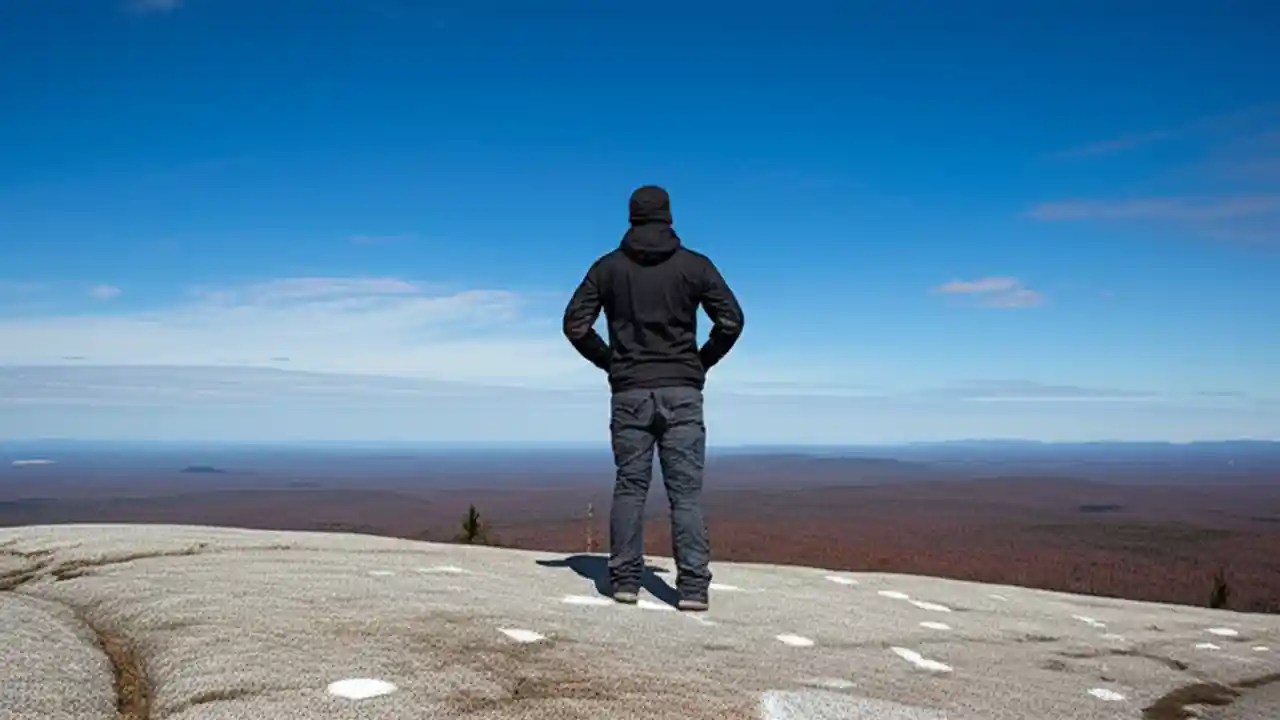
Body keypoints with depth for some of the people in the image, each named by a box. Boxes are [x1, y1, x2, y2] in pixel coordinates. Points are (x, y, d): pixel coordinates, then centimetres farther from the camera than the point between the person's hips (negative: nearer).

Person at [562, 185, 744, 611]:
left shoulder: (608, 267, 5)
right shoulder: (694, 265, 1)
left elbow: (576, 324, 0)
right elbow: (731, 320, -5)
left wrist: (608, 361, 11)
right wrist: (703, 363, 7)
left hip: (629, 393, 1)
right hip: (682, 392, -1)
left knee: (629, 487, 8)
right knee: (686, 491, 0)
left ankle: (625, 580, 9)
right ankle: (693, 586, -4)